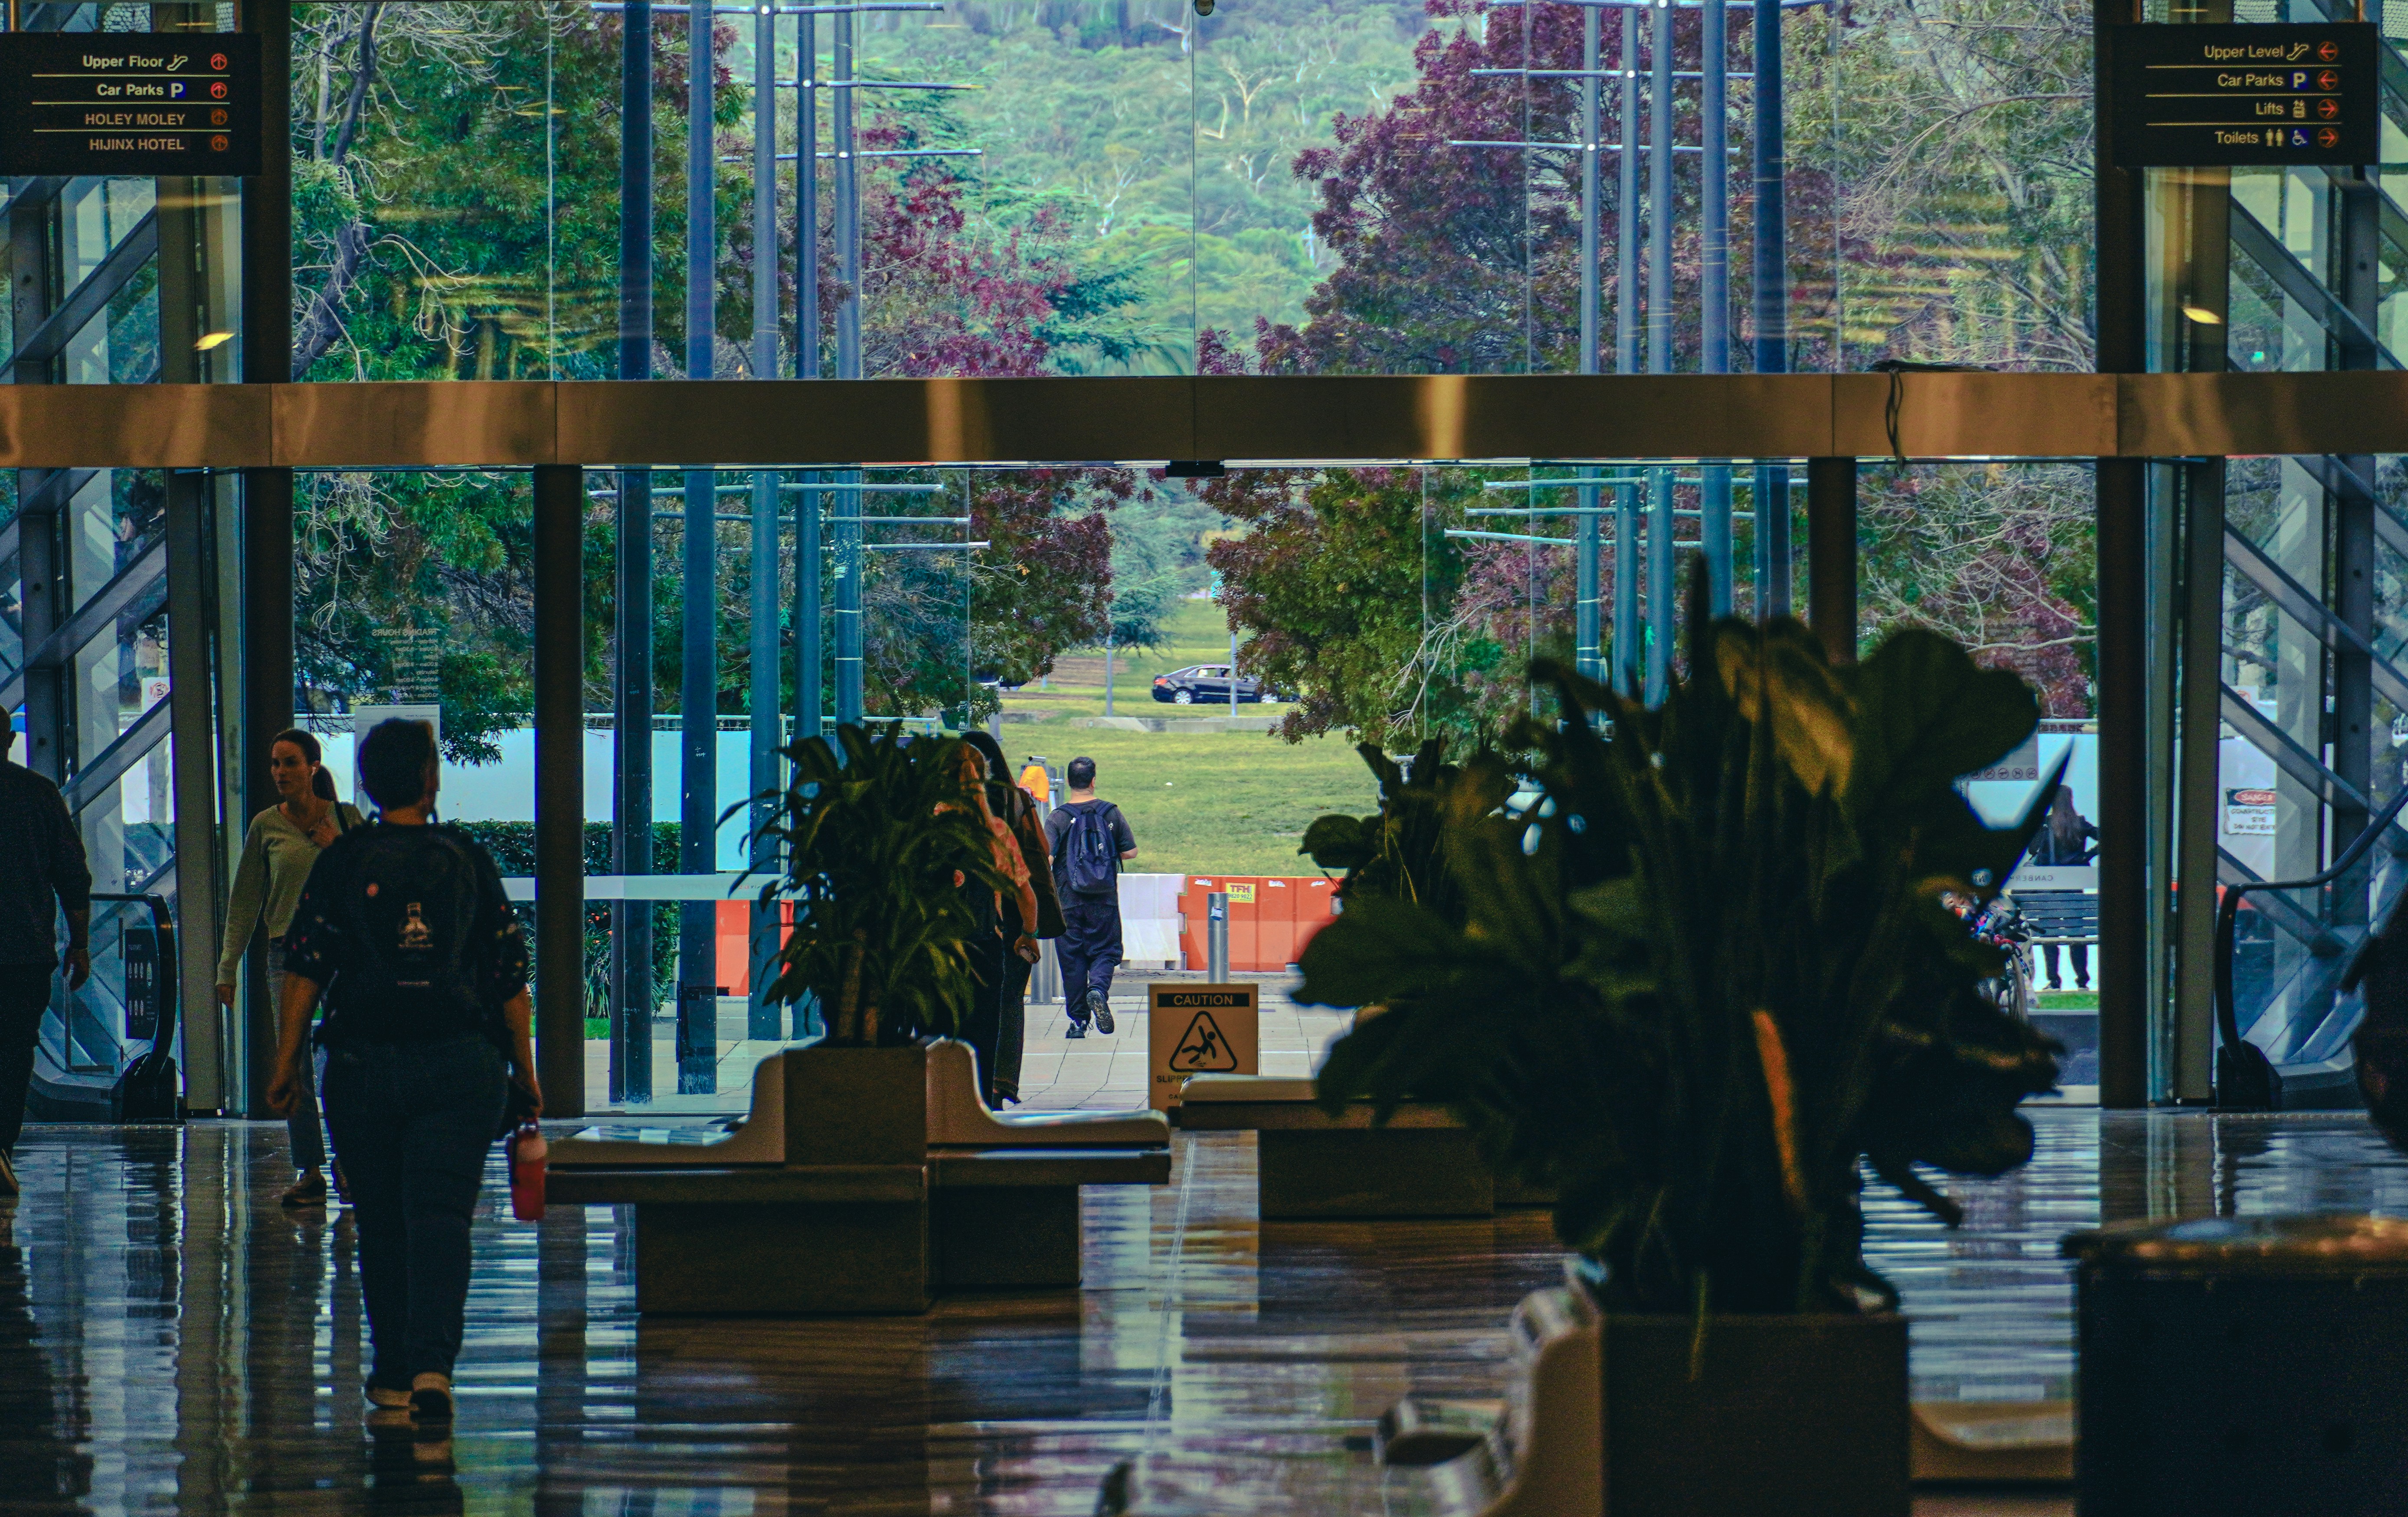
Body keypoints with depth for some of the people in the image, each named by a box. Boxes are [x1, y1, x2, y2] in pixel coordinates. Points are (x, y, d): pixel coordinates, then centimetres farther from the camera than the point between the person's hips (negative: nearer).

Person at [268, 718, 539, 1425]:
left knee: (380, 1222, 12)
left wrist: (287, 1063, 1)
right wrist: (525, 1072, 12)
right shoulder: (468, 860, 4)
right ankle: (432, 1362, -21)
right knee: (440, 1215, -4)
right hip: (460, 1062, 0)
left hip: (363, 1065, 0)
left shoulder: (341, 861, 1)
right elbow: (510, 975, 5)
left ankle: (394, 1372, 18)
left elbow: (306, 967, -3)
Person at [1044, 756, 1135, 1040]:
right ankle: (1098, 989, -20)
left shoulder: (1058, 818, -6)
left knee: (1072, 959, 7)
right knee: (1105, 951, 10)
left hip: (1069, 900, -1)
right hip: (1105, 899, 1)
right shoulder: (1111, 813, -1)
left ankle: (1078, 1022, 7)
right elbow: (1131, 851, 3)